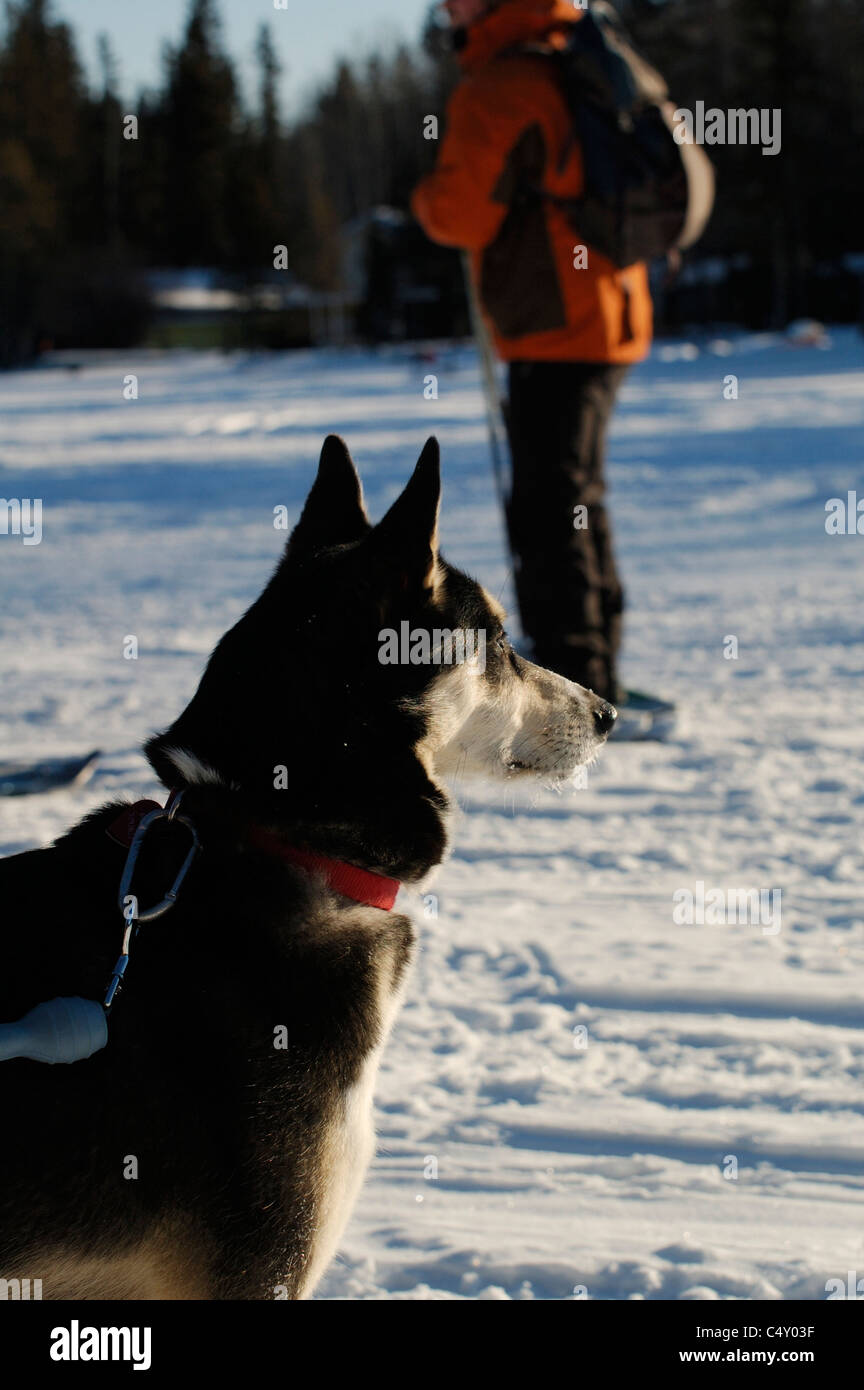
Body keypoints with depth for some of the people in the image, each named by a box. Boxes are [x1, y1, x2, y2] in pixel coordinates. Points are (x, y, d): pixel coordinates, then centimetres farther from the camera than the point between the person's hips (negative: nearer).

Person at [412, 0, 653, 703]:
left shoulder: (497, 90, -14)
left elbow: (462, 214, -17)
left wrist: (427, 195, 6)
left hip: (556, 334, -10)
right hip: (612, 321, 10)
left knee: (550, 510, -7)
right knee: (575, 501, 18)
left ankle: (573, 688, -7)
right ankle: (594, 678, 26)